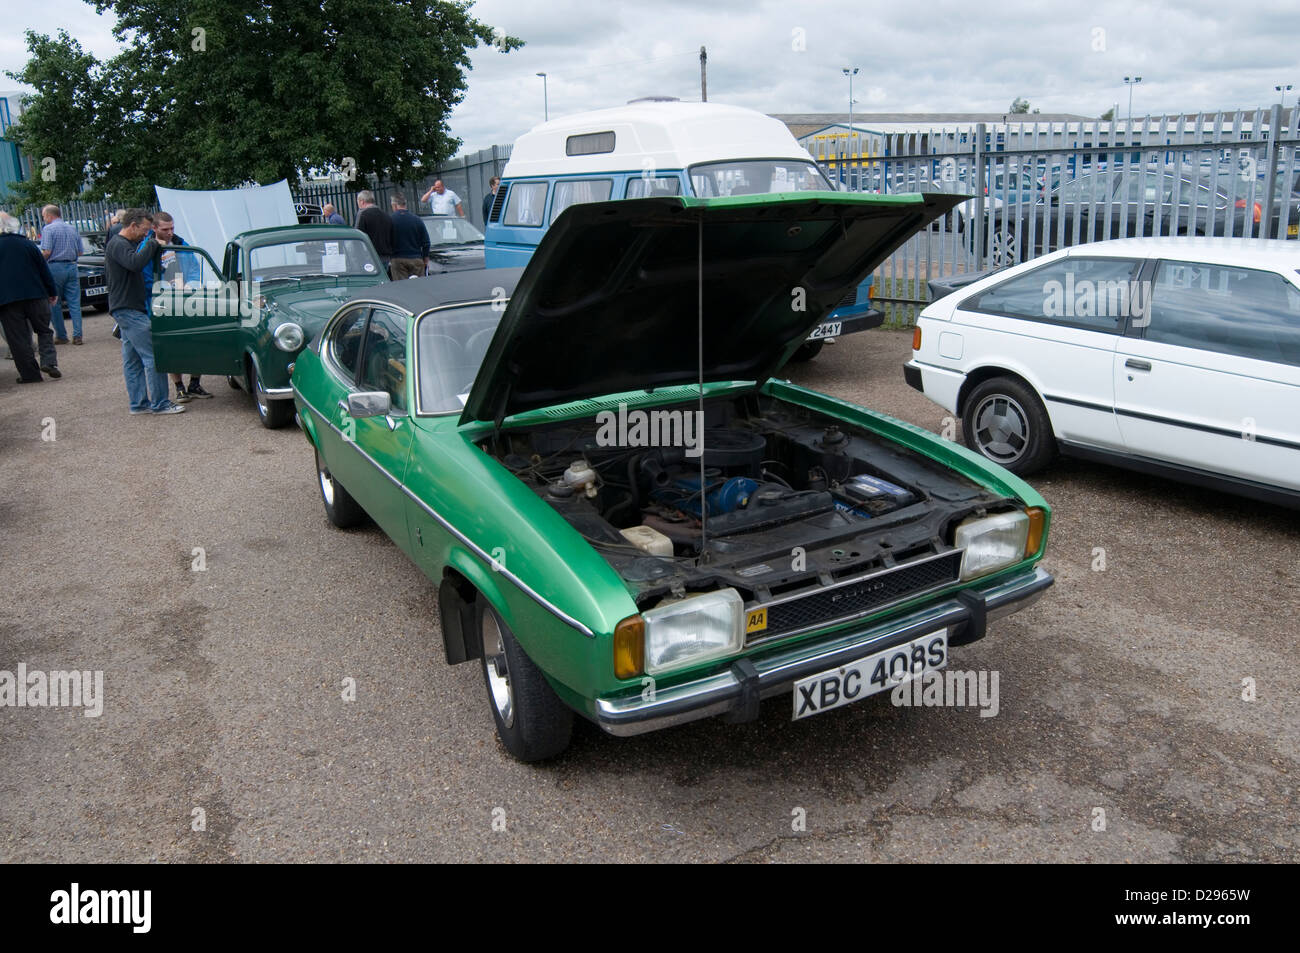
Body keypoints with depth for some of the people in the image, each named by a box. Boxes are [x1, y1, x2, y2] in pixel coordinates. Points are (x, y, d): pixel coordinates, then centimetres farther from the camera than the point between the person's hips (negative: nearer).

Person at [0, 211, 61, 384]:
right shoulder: (27, 244, 2)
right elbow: (44, 270, 5)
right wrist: (53, 292, 13)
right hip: (35, 296, 1)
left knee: (17, 337, 4)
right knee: (44, 330, 13)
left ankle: (30, 374, 3)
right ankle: (49, 361, -8)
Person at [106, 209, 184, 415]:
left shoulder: (123, 244, 21)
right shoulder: (118, 245, -13)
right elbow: (135, 263, -31)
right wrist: (152, 243, -19)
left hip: (128, 310, 11)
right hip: (129, 310, -11)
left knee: (133, 359, 12)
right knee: (152, 356, -11)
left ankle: (138, 402, 16)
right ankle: (160, 403, -9)